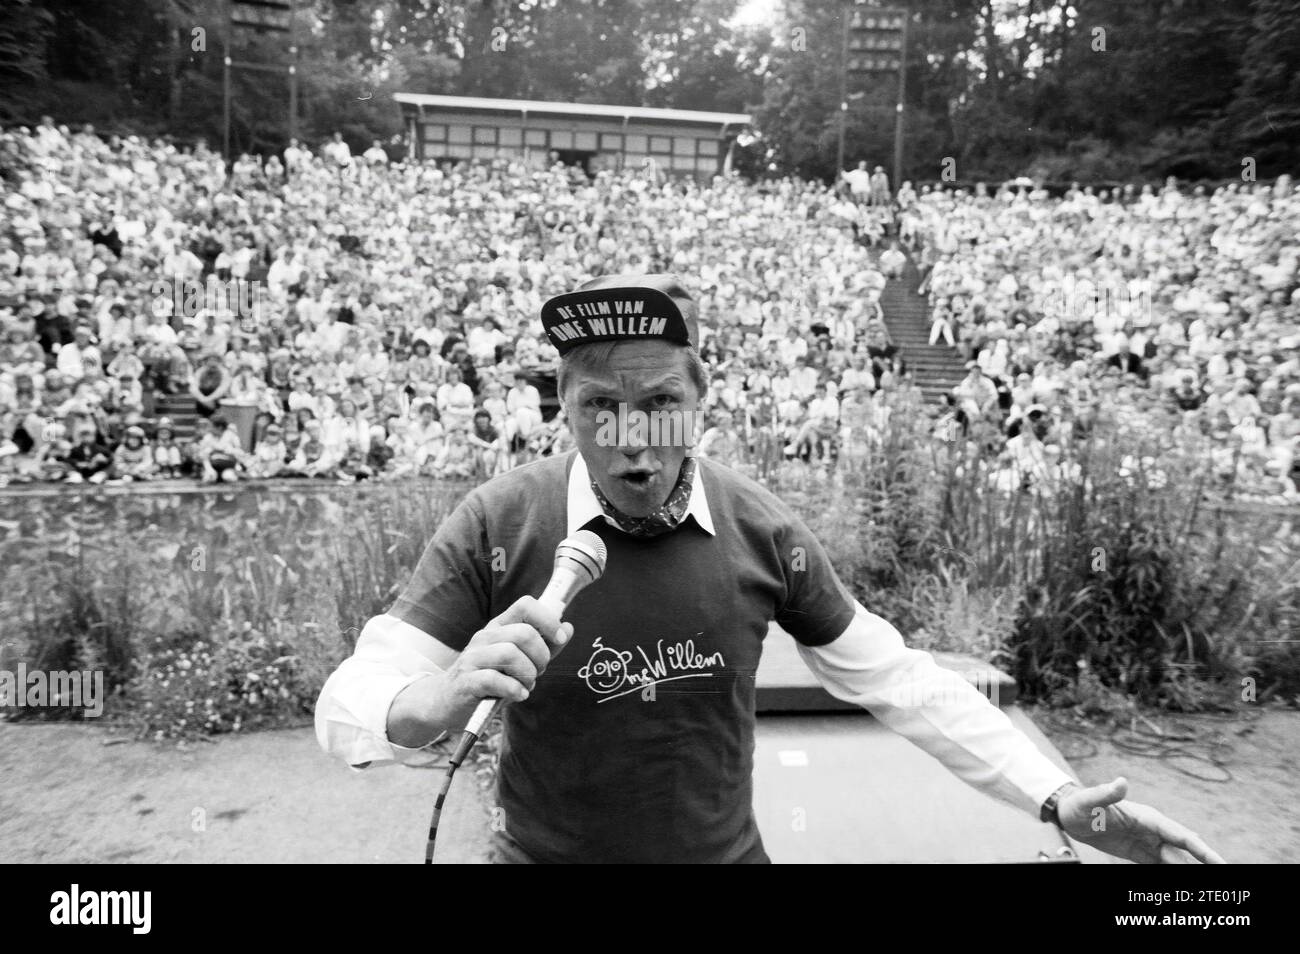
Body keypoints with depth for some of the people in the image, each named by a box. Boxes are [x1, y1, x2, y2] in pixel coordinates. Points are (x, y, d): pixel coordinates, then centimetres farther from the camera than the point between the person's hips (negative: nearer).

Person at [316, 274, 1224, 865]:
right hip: (544, 849, -1)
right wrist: (437, 700, -38)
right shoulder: (497, 525, -18)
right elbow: (347, 708, -16)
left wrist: (1059, 798, -7)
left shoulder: (763, 530, -13)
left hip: (727, 851, 2)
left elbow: (895, 676, -2)